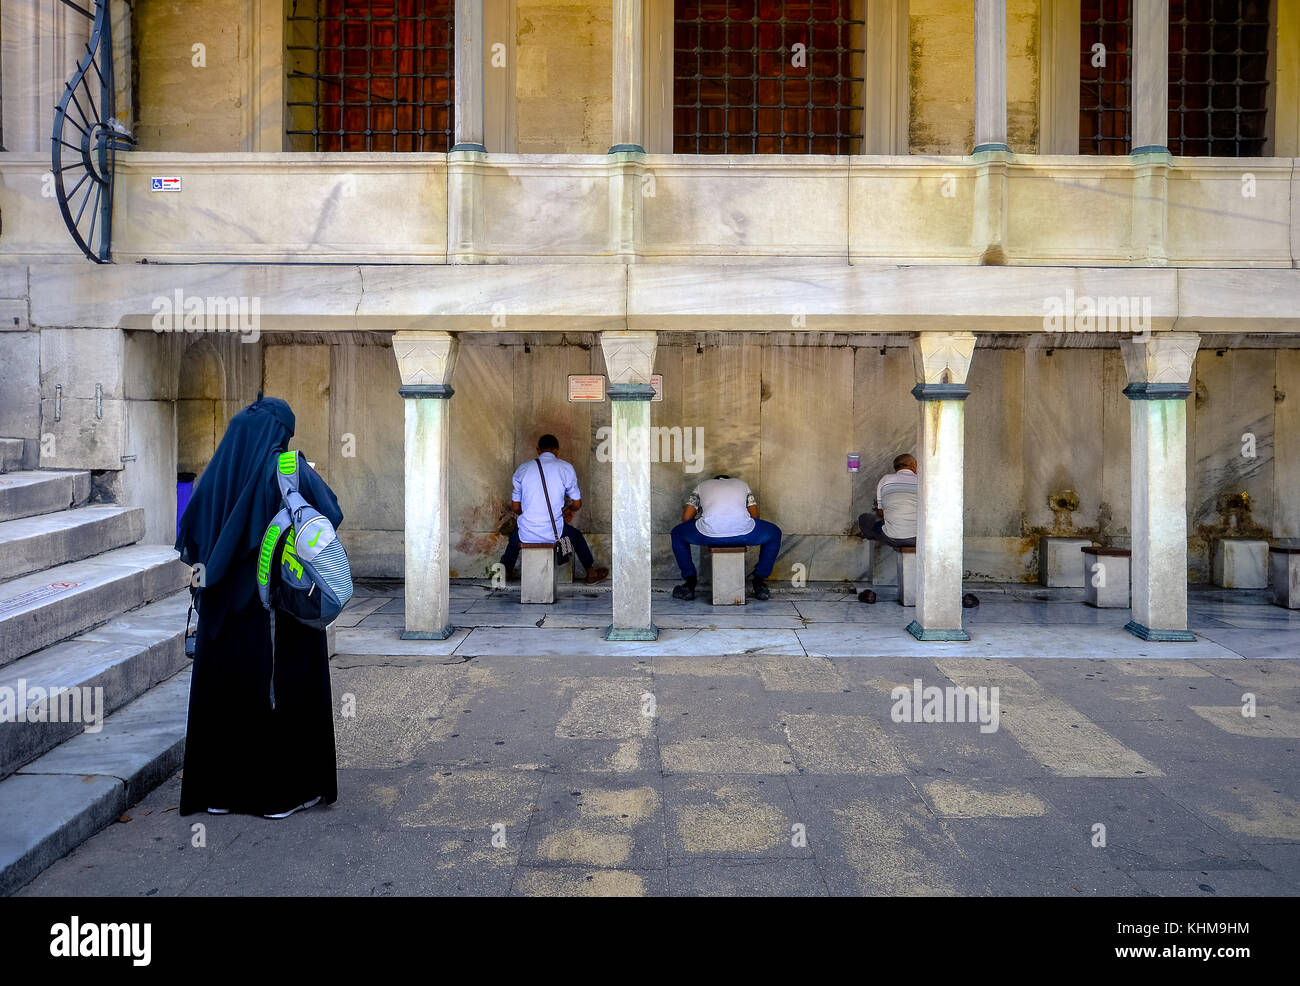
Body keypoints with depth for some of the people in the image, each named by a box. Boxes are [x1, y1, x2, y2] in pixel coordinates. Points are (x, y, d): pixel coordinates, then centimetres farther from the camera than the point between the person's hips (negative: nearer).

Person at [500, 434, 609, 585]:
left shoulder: (522, 470, 3)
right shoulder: (566, 468, -2)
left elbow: (515, 507, 8)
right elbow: (577, 504, 3)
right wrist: (568, 510, 27)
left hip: (527, 535, 1)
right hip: (554, 534, -1)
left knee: (515, 535, 37)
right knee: (576, 535, 31)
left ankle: (507, 573, 50)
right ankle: (591, 573, 42)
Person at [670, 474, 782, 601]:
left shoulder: (702, 486, 33)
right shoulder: (742, 484, 36)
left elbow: (686, 517, 24)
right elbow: (754, 516, 28)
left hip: (709, 532, 0)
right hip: (742, 532, 0)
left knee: (677, 534, 31)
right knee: (774, 534, 31)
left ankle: (689, 583, 27)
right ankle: (760, 583, 27)